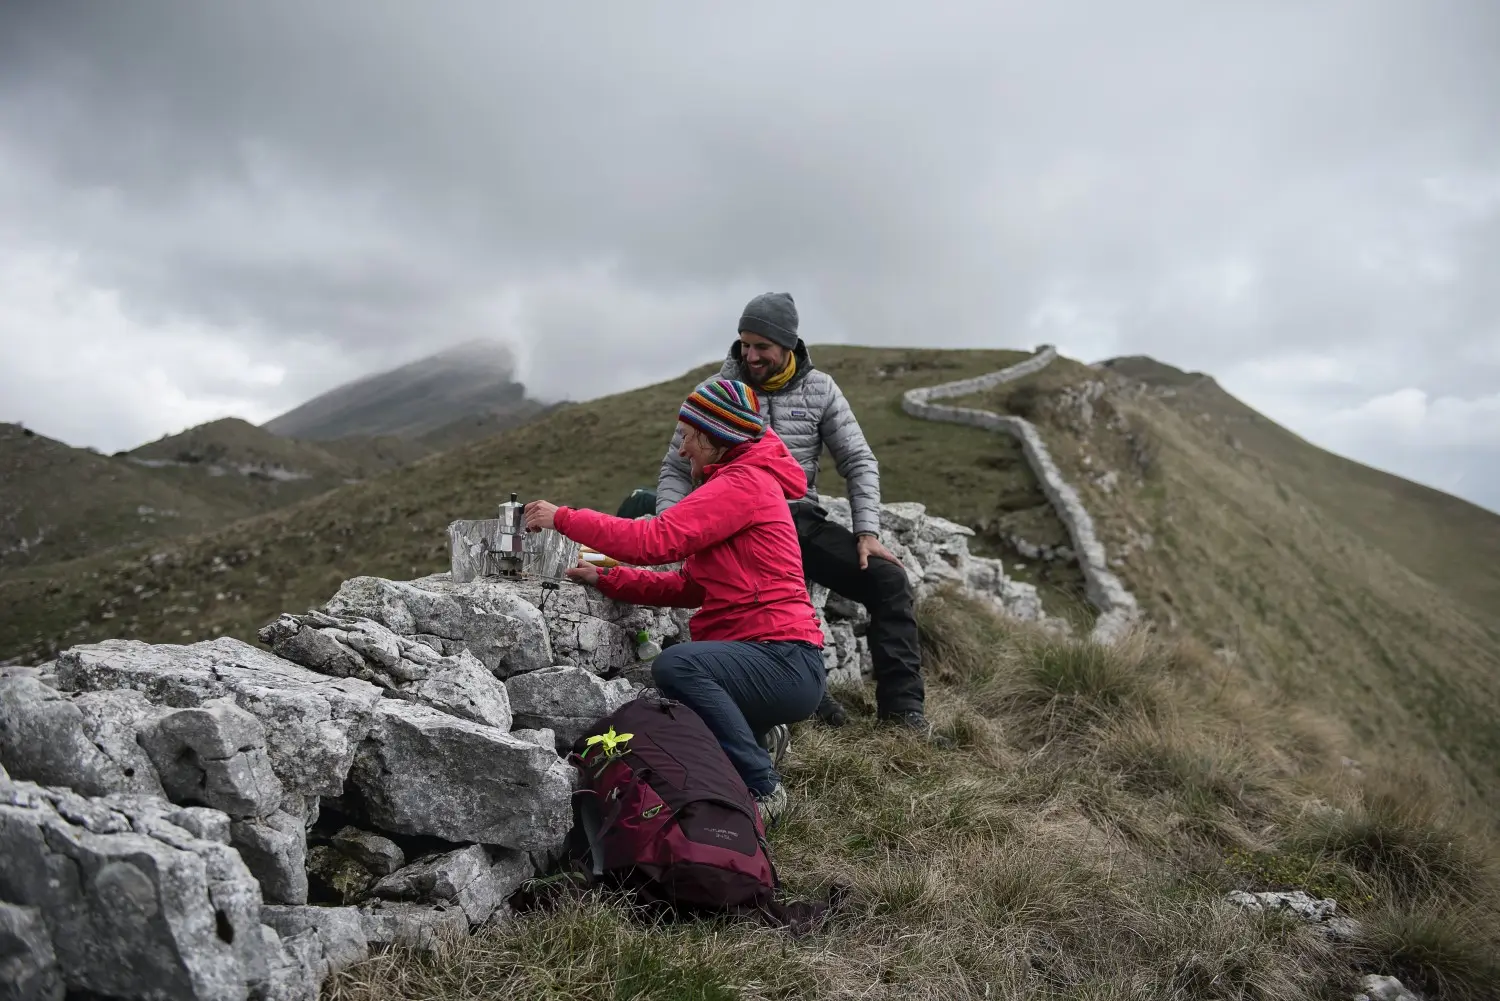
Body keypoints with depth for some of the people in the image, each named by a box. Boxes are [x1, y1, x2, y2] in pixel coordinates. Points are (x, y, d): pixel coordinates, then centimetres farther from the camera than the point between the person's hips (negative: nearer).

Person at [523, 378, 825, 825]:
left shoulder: (745, 482, -12)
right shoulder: (734, 485, 20)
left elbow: (657, 540, -23)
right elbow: (690, 586, 13)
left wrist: (563, 518, -14)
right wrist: (606, 579, 4)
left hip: (785, 662, -10)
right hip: (763, 658, 10)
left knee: (675, 665, -34)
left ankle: (761, 789, -20)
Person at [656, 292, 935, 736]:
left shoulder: (819, 389, 4)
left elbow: (859, 462, 5)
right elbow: (675, 470, 2)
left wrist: (868, 532, -7)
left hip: (803, 520, 3)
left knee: (888, 579, -14)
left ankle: (901, 706, -9)